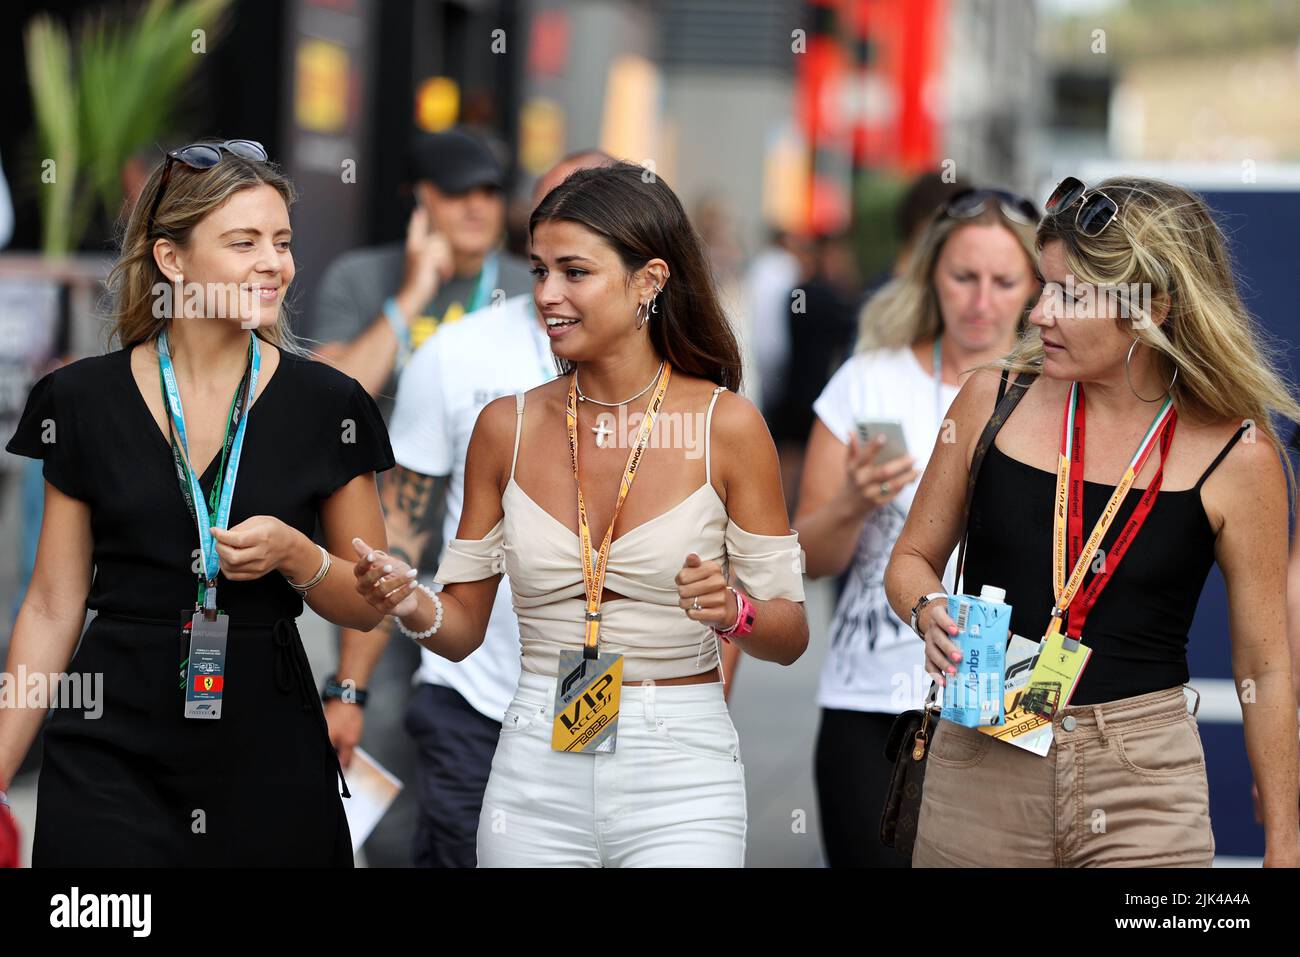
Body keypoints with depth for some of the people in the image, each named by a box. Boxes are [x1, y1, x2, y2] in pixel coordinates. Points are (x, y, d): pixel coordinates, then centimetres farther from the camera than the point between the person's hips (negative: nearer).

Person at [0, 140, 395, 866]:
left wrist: (294, 554, -14)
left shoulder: (326, 403, 0)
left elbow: (368, 604, 7)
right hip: (112, 746, 0)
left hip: (268, 752, 1)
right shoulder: (86, 400, 1)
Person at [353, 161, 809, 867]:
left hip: (678, 772, -3)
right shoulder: (507, 426, 3)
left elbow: (789, 635, -1)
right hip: (537, 772, 3)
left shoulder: (726, 424, -5)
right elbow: (463, 626, 8)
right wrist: (413, 608, -12)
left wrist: (733, 613, -22)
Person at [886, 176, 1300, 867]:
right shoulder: (993, 400, 1)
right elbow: (912, 559, 13)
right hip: (979, 769, 2)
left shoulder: (1237, 458, -5)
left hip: (1143, 784, -2)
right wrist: (932, 615, -10)